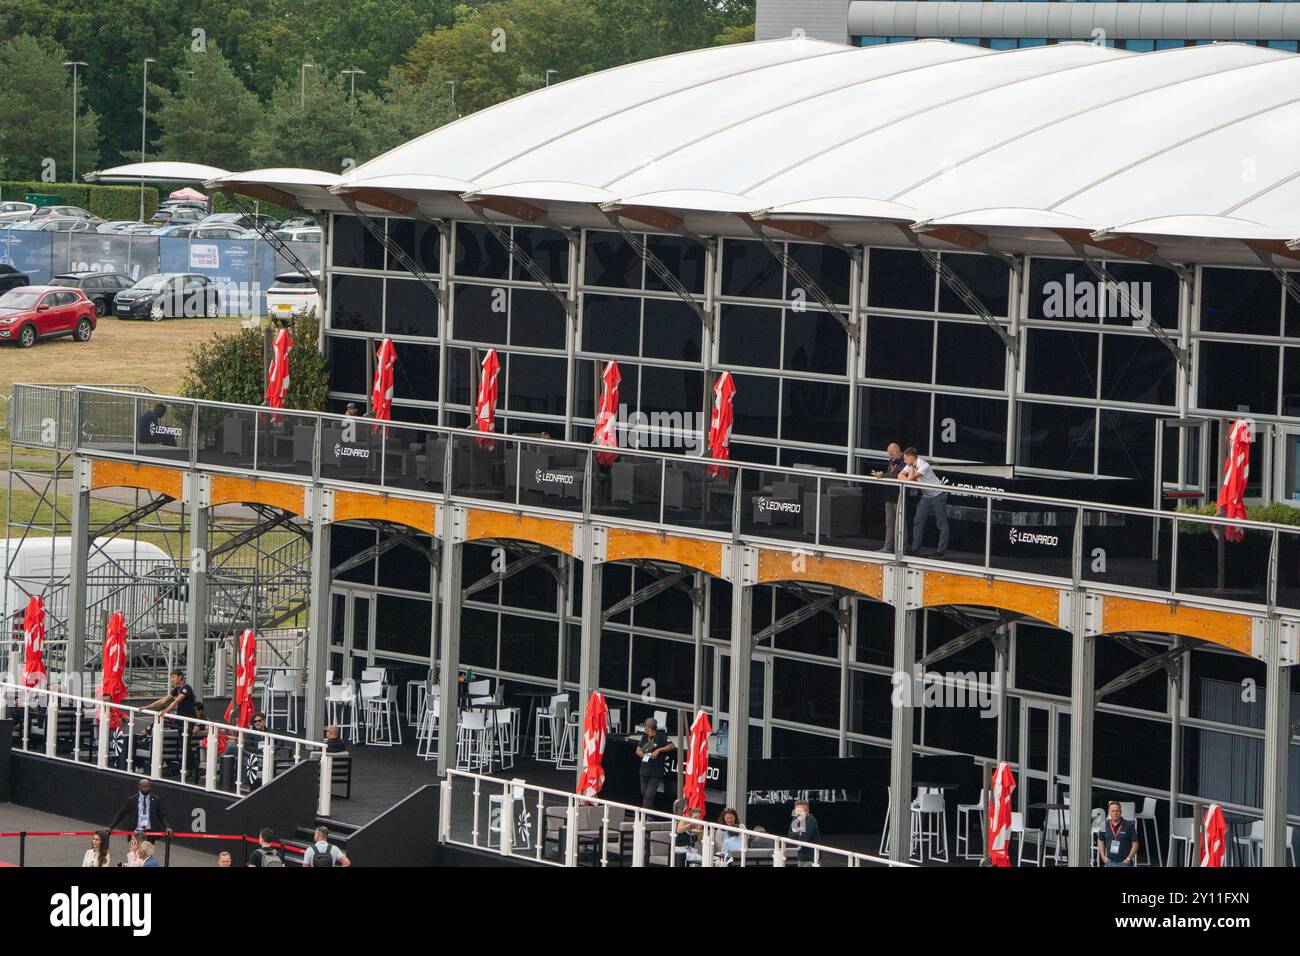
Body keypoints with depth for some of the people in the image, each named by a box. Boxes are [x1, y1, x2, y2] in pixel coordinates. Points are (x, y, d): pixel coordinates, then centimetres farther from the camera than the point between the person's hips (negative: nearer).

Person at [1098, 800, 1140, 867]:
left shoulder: (1129, 825, -5)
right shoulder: (1105, 825, 6)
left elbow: (1135, 844, -3)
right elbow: (1101, 841, 18)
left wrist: (1129, 858, -10)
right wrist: (1103, 857, 8)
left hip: (1123, 862, -4)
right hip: (1109, 862, 4)